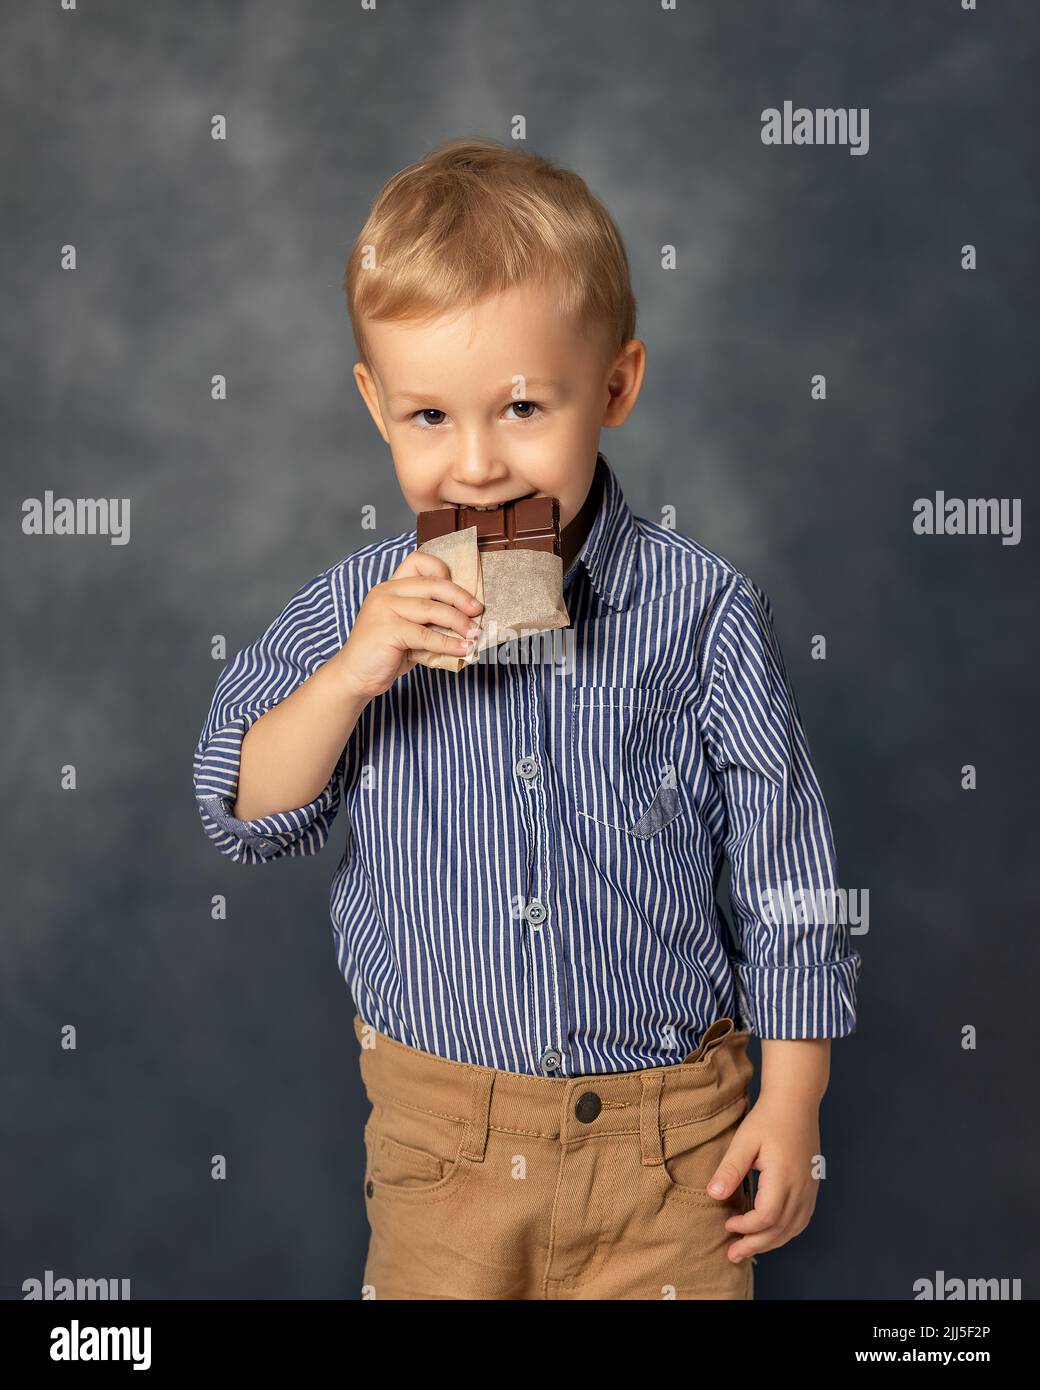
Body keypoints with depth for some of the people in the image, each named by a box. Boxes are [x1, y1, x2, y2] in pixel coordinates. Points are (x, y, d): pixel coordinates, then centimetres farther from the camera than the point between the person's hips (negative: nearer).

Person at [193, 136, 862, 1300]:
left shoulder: (701, 612, -10)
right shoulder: (348, 612, -6)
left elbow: (785, 869, -4)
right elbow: (246, 818, -5)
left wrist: (792, 1100, -3)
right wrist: (350, 676, -21)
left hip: (667, 1128, -1)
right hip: (438, 1124, 2)